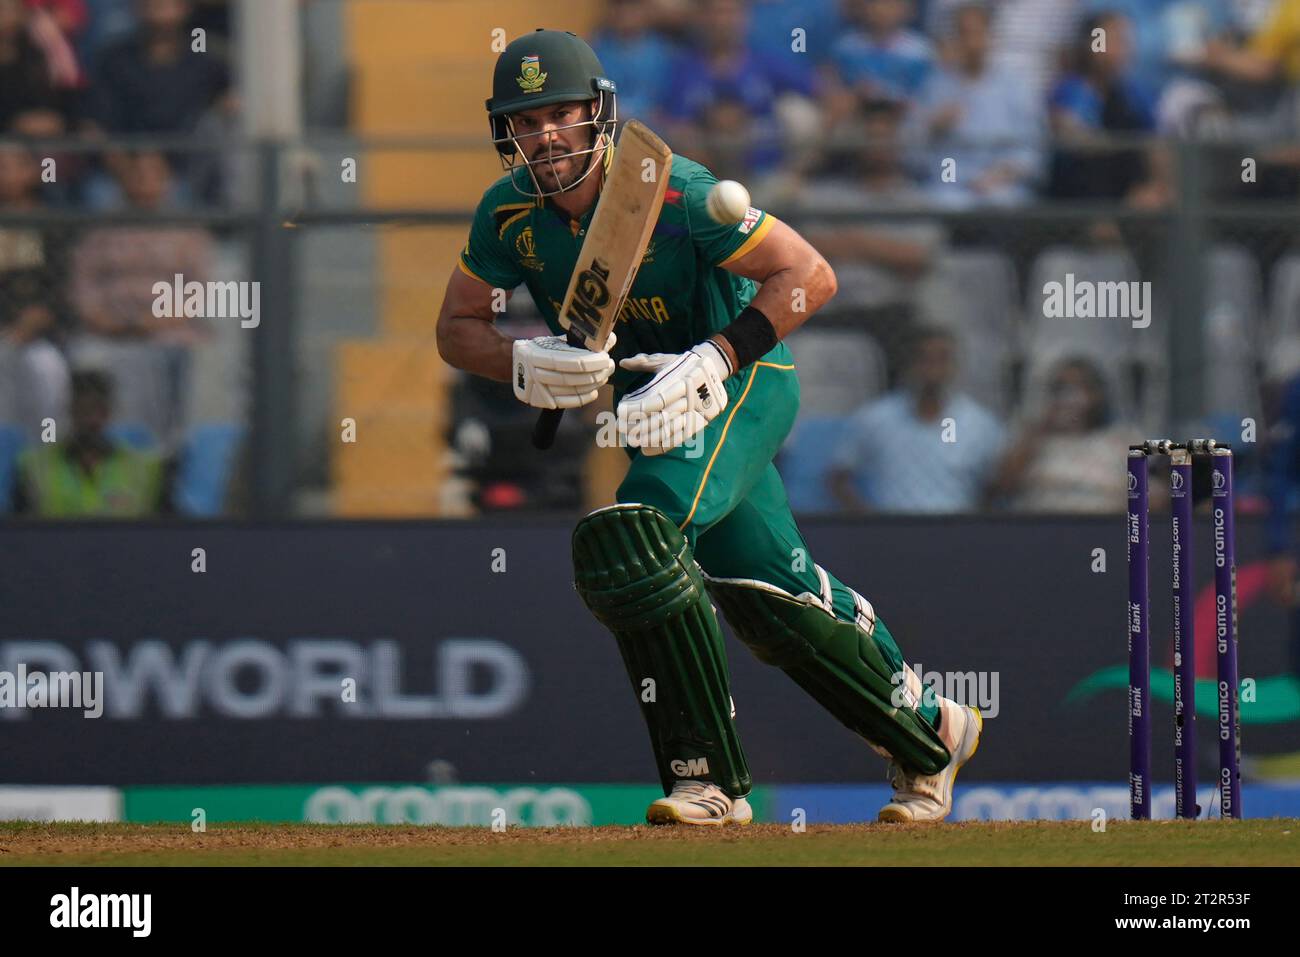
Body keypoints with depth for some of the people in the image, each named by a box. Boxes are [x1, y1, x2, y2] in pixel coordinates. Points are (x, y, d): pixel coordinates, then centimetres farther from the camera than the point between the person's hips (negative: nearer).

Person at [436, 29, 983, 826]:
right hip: (639, 395, 7)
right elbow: (458, 328, 1)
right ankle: (927, 733, 32)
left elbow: (810, 275, -24)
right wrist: (525, 364, -21)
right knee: (767, 594, 9)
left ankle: (708, 775, -23)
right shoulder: (510, 212, -10)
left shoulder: (671, 193, -26)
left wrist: (714, 361, -32)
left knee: (631, 535, -28)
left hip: (743, 382, -7)